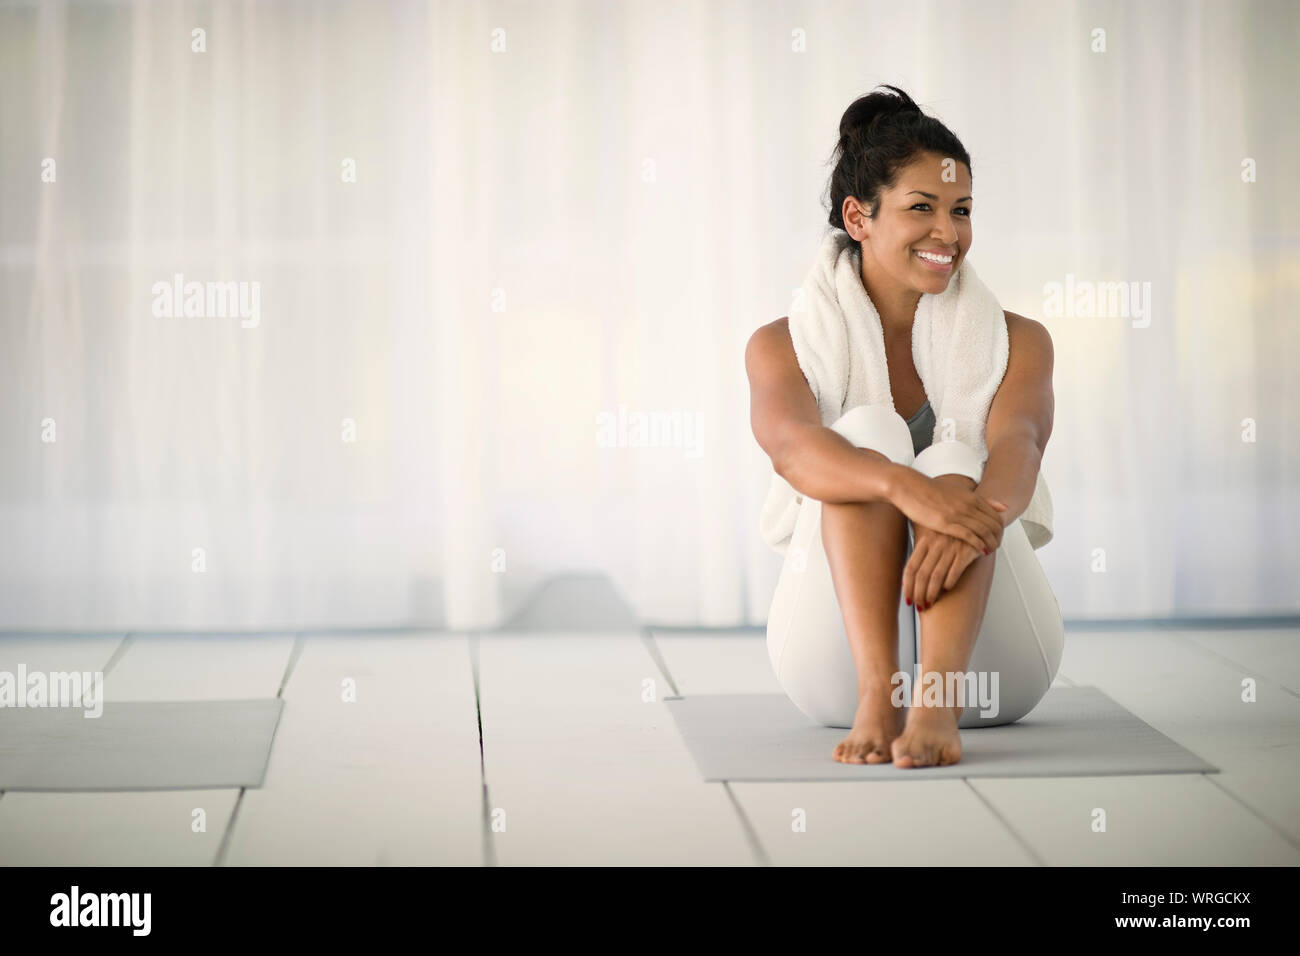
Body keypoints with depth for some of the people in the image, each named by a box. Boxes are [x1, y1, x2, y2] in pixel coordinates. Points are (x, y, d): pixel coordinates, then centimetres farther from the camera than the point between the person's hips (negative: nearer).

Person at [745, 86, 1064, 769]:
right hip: (836, 661, -1)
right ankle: (878, 693, -43)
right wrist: (906, 488, -42)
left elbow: (1018, 443, -15)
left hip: (989, 659, 1)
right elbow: (791, 446, -19)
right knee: (867, 431, -23)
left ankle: (936, 699, -49)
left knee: (958, 461, -25)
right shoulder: (783, 346, 4)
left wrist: (976, 513, -40)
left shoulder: (1016, 342, 7)